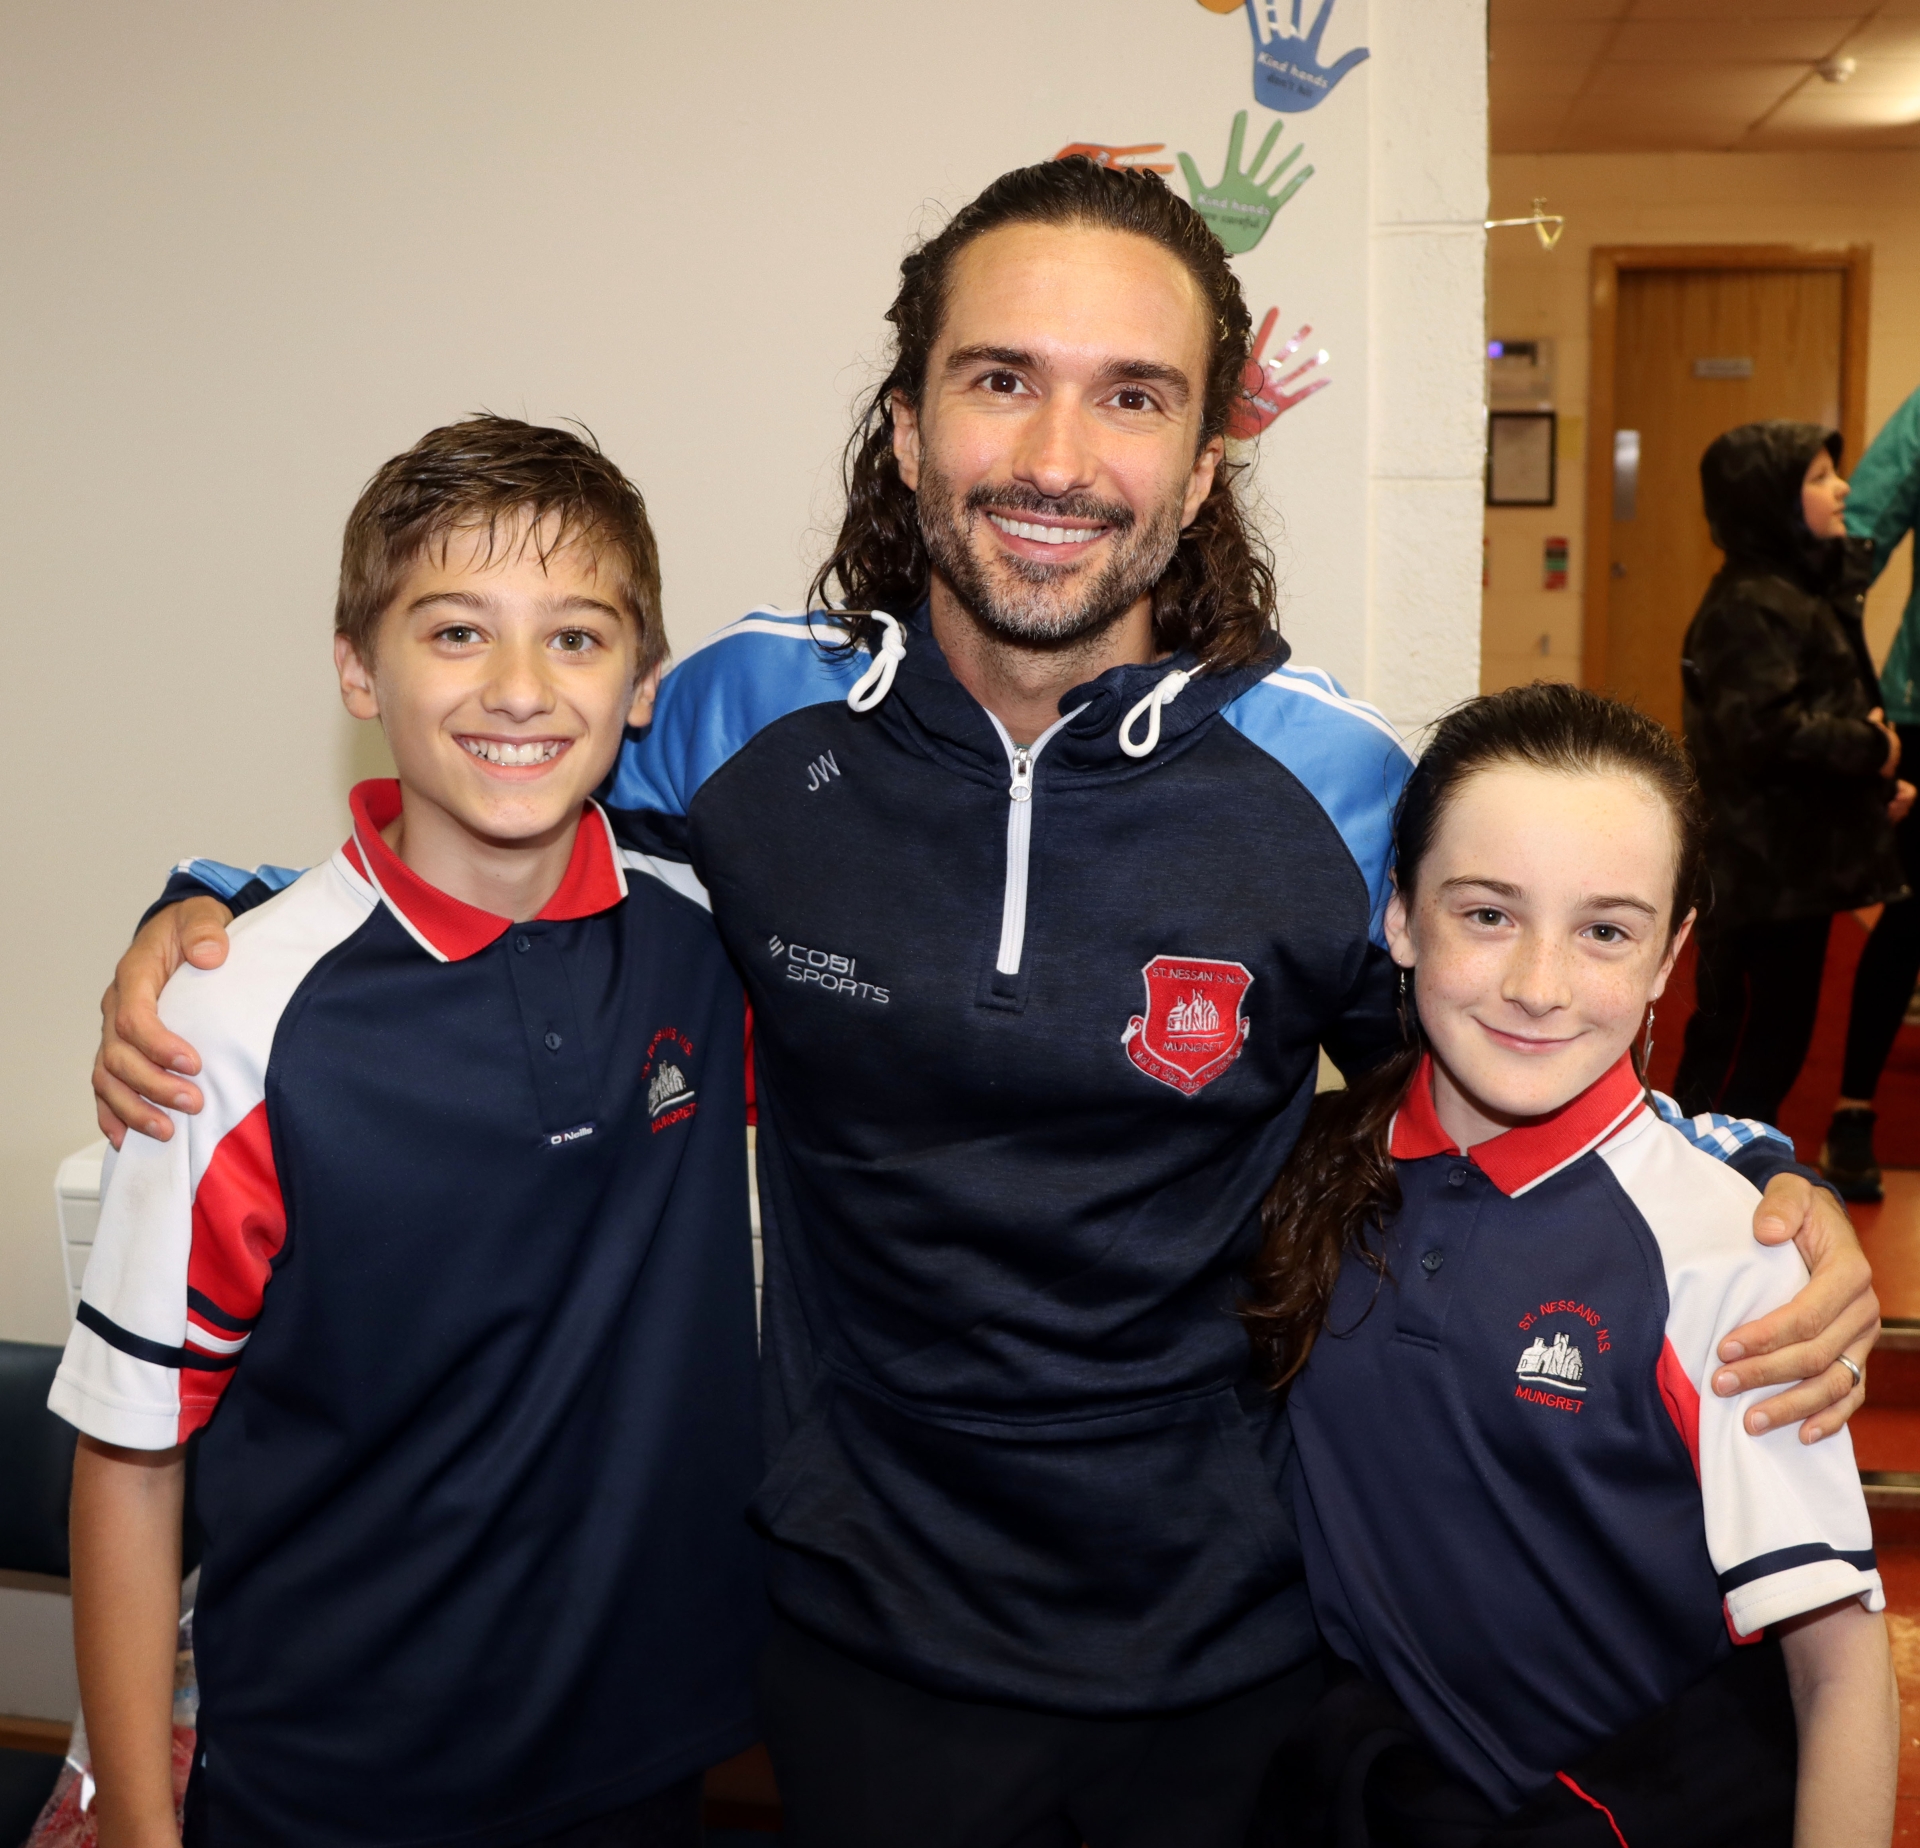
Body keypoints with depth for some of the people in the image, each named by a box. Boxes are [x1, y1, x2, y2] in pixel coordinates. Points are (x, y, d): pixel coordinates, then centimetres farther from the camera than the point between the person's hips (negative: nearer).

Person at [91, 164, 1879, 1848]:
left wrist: (1766, 1181, -14)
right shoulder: (745, 717, -12)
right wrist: (210, 923, -9)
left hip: (1233, 1651, 0)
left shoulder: (1332, 787, -14)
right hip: (861, 1635, 1)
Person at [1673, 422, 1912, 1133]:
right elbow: (1765, 728, -27)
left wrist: (1876, 784, 8)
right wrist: (1869, 750, -16)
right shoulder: (1751, 606, -18)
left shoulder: (1808, 592, 16)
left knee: (1774, 1036, 17)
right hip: (1762, 874, -10)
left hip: (1794, 866, 10)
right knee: (1751, 1035, -3)